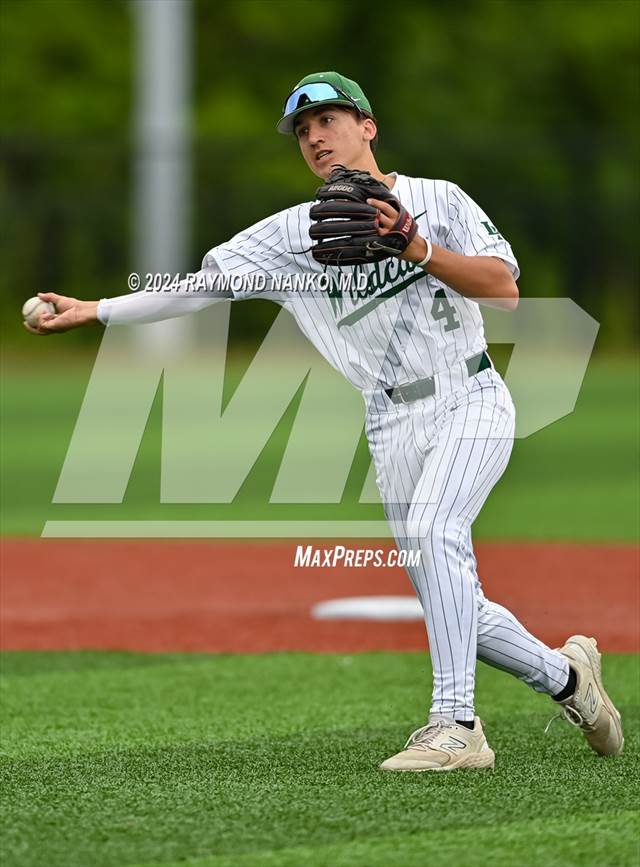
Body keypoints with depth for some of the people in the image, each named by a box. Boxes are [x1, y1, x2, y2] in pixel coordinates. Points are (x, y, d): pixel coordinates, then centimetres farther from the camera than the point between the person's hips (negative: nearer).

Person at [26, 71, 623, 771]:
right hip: (394, 426, 4)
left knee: (432, 530, -30)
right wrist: (95, 311, -7)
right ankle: (565, 676, 27)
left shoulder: (439, 201, 0)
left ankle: (457, 725, -30)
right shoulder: (295, 233, 7)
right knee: (451, 607, 1)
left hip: (471, 403, -4)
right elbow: (201, 283, 1)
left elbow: (504, 290, -12)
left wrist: (418, 249, -23)